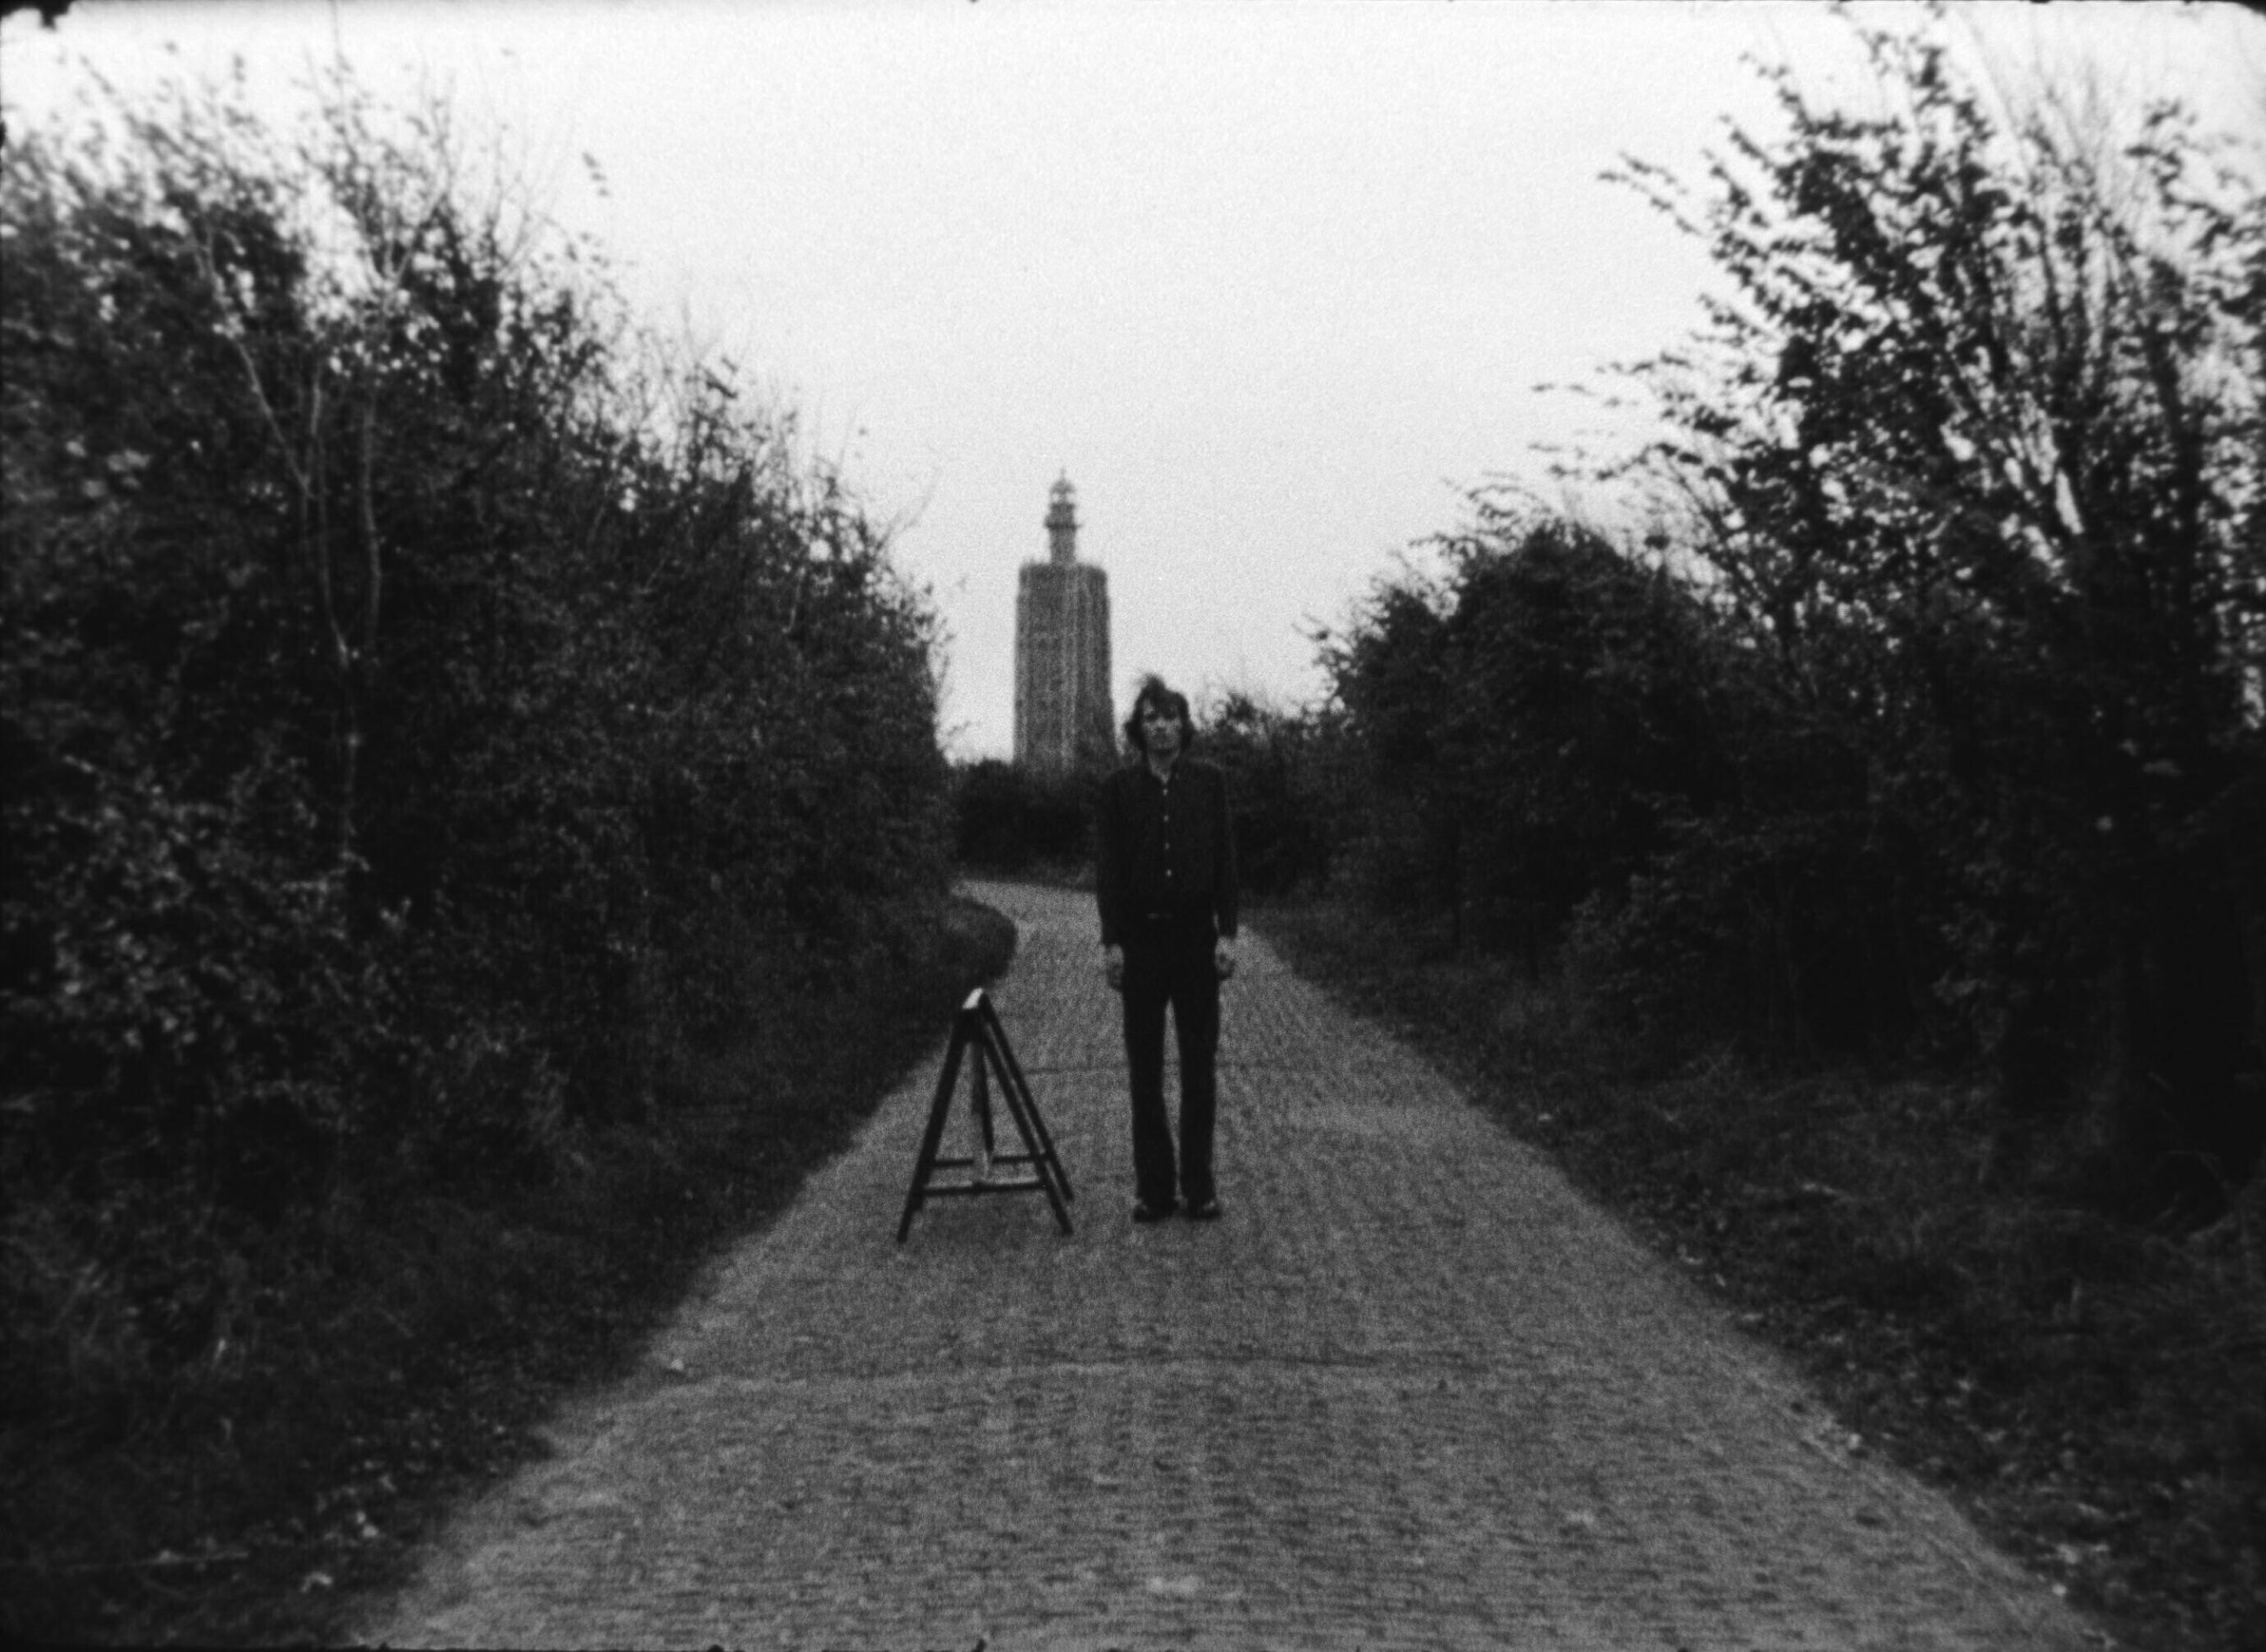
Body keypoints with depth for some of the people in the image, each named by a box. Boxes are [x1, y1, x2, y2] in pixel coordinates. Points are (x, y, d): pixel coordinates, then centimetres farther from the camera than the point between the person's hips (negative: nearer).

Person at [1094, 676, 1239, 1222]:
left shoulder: (1209, 782, 3)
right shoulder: (1118, 789, 3)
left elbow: (1225, 861, 2)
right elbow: (1107, 869, 1)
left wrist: (1227, 933, -5)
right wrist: (1111, 941, -6)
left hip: (1196, 936, 0)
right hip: (1140, 936, 0)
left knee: (1199, 1064, 3)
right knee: (1144, 1068, 4)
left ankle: (1200, 1185, 12)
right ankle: (1153, 1187, 11)